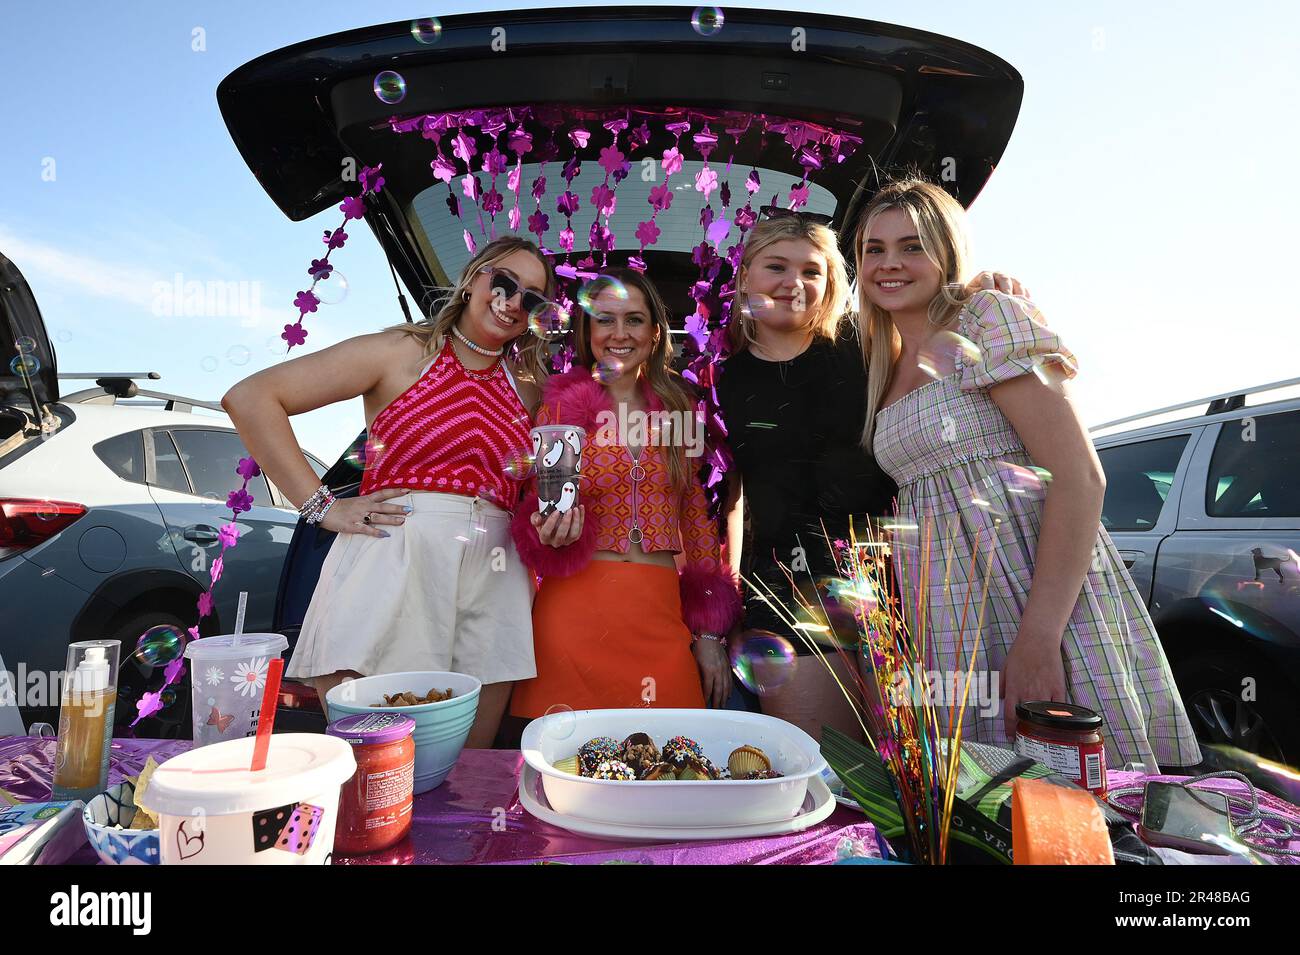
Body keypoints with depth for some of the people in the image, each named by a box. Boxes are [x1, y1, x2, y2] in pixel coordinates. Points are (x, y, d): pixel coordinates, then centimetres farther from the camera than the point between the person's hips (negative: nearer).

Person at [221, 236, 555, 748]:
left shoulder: (529, 389, 15)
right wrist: (320, 506, -8)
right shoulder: (401, 351, 2)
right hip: (391, 564, -4)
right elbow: (248, 398, -3)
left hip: (491, 580, 4)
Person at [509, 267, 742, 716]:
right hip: (576, 607, -2)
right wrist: (551, 532, -18)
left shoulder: (677, 407, 7)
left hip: (661, 613, 2)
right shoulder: (560, 404, 1)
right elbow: (539, 511, 7)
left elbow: (696, 518, 9)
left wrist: (709, 633, 5)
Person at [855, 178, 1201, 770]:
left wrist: (1037, 640, -21)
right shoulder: (885, 368, 18)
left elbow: (1080, 478, -13)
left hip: (1042, 596, -6)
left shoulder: (991, 316, -3)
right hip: (948, 619, 6)